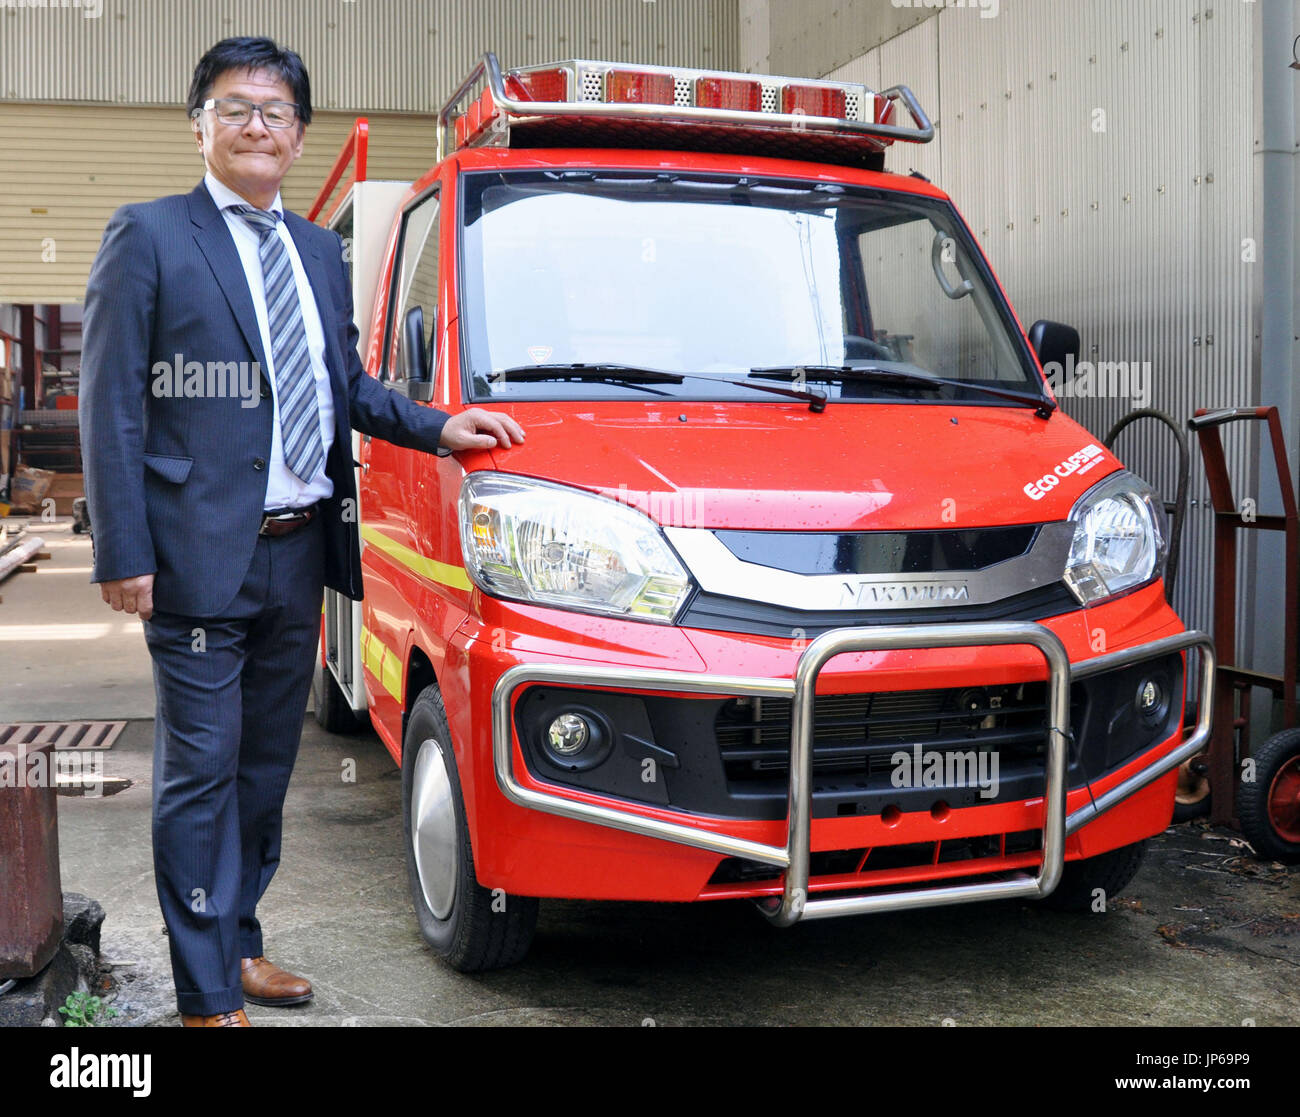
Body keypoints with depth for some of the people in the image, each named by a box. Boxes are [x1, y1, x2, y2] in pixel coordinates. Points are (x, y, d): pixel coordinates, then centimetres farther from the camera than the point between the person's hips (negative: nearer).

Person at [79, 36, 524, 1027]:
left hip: (298, 552, 7)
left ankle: (239, 945, 32)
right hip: (202, 560, -6)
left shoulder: (319, 252, 15)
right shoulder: (150, 237, -4)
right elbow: (111, 406, -8)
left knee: (266, 767, 17)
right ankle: (208, 995, 11)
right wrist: (123, 554, -14)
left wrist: (438, 428, 4)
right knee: (201, 775, 0)